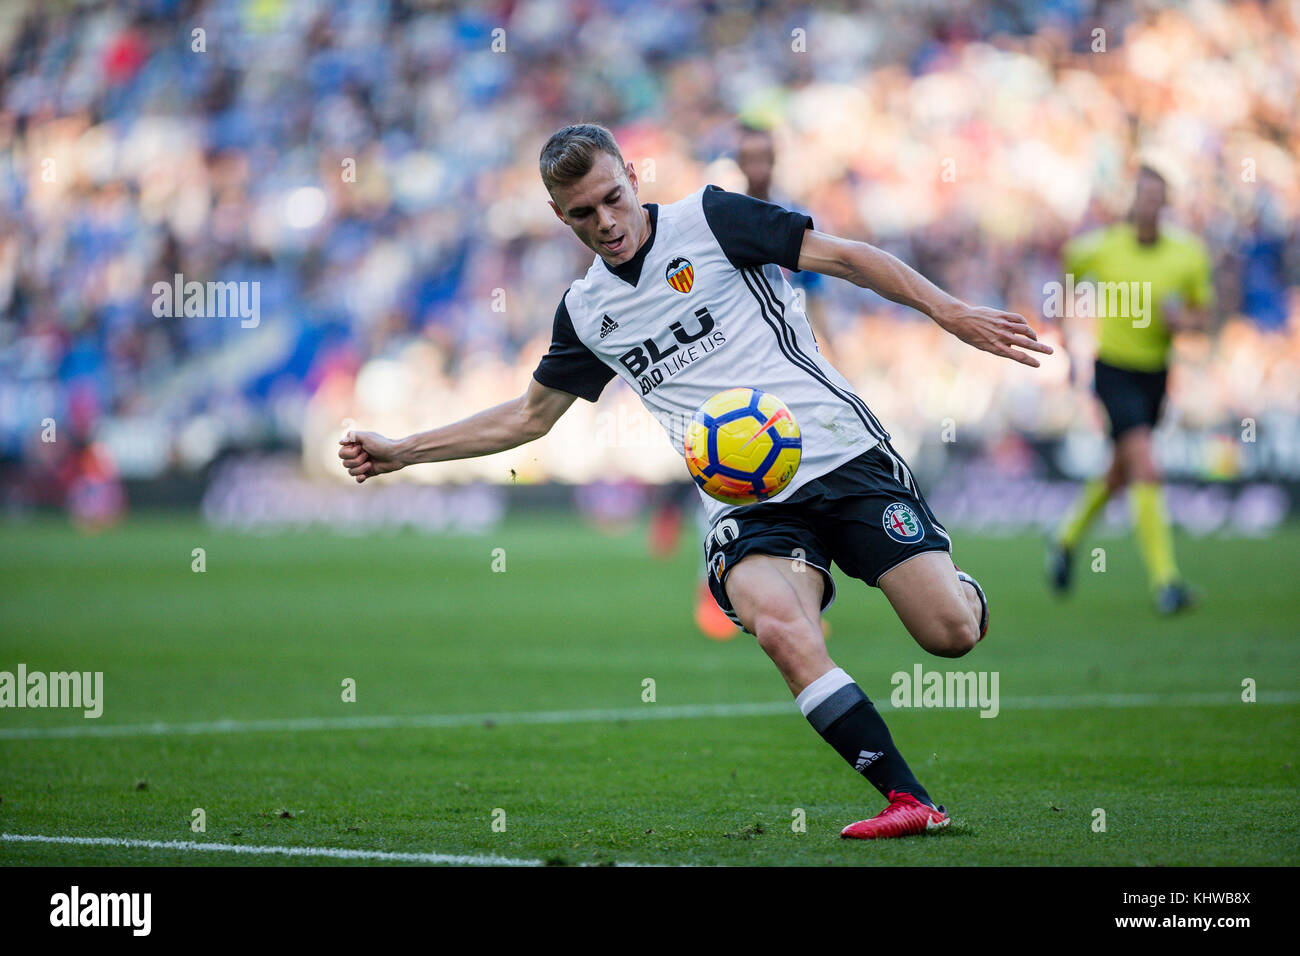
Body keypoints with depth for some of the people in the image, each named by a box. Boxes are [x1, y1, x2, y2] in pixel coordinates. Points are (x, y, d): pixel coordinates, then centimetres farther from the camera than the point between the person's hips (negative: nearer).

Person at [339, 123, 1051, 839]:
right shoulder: (585, 311, 15)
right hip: (745, 505, 2)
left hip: (843, 456, -2)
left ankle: (961, 588, 27)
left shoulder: (709, 219, 2)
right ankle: (909, 801, -27)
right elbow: (528, 417, 28)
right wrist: (400, 451, 25)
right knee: (780, 626, -30)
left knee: (949, 632, -13)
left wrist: (952, 314, -6)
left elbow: (845, 257, 2)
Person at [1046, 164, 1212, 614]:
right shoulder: (1102, 247, -12)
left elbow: (1201, 314, 5)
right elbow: (1068, 259, 10)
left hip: (1155, 374, 5)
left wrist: (1183, 320, -17)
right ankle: (1165, 580, -20)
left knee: (1120, 474, 20)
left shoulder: (1188, 255, -6)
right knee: (1147, 470, -20)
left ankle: (1066, 539, 47)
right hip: (1114, 370, -5)